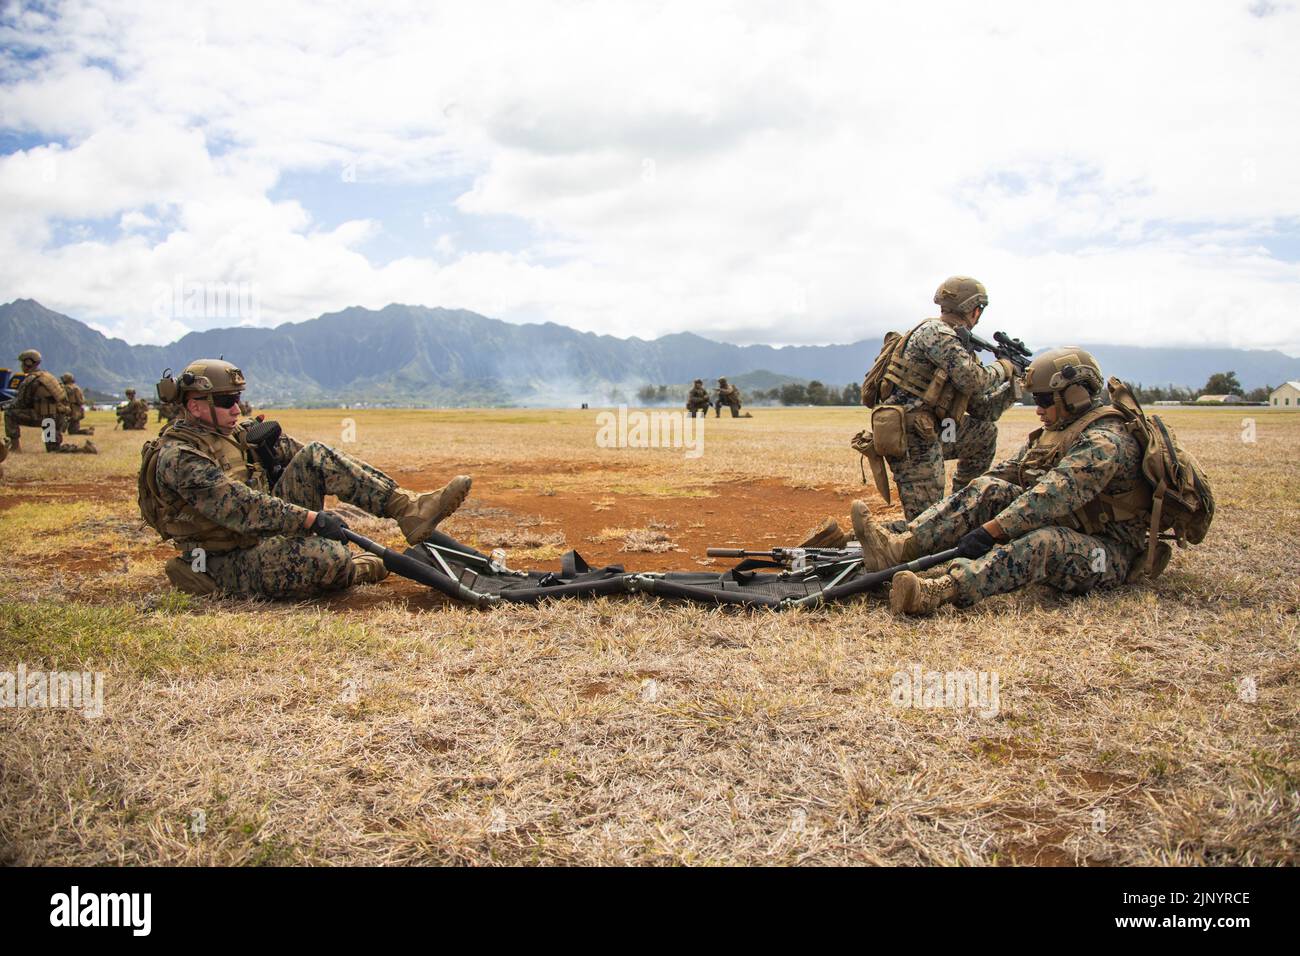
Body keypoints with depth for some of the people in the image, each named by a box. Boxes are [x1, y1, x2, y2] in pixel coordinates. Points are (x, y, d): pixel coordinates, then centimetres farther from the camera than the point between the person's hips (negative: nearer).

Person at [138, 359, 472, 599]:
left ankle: (410, 508, -15)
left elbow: (289, 450, 13)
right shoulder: (177, 457, -17)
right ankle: (357, 570, 2)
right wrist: (312, 518, -31)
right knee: (327, 555, -36)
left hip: (265, 529, 8)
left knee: (316, 455, -8)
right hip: (232, 564, -8)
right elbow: (240, 506, -27)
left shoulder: (233, 431, 11)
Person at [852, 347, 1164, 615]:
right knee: (990, 489, -10)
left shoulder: (1104, 442, -19)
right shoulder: (1053, 432, 14)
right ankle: (900, 545, -30)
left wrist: (990, 530, -37)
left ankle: (939, 592, -62)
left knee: (1043, 542, -40)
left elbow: (1053, 495, -31)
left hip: (1108, 555, -8)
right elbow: (1009, 471, 13)